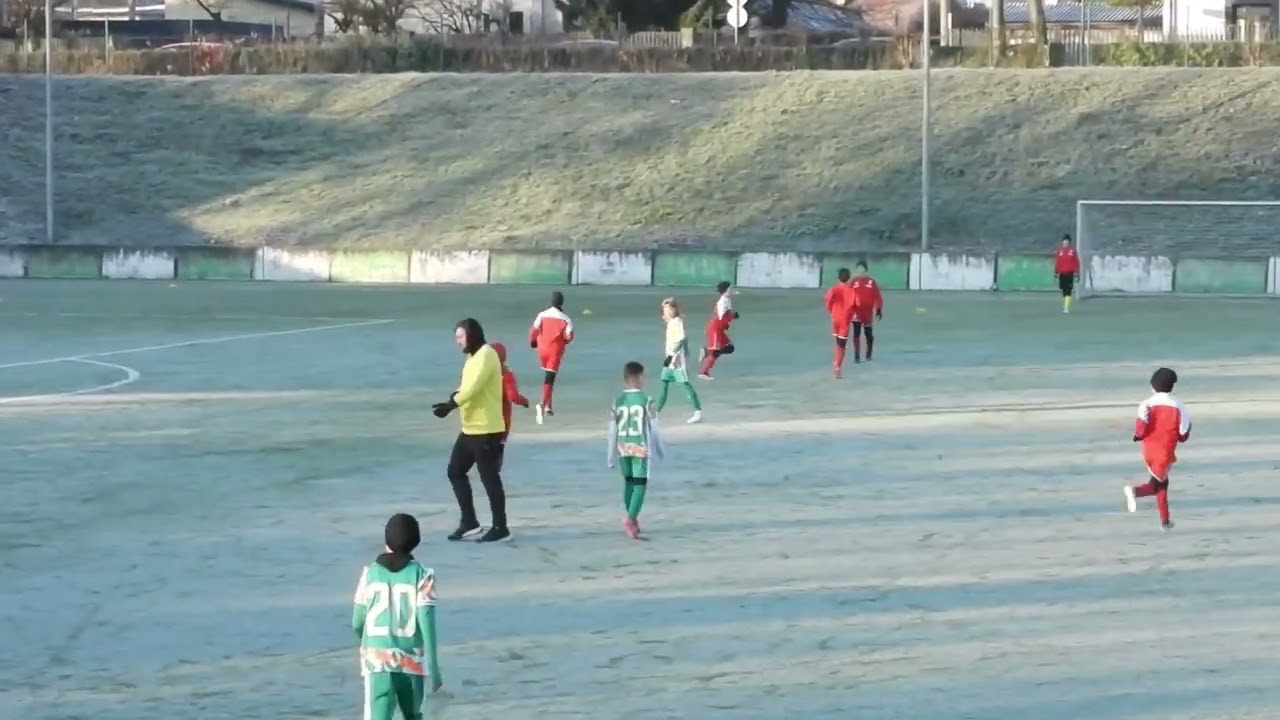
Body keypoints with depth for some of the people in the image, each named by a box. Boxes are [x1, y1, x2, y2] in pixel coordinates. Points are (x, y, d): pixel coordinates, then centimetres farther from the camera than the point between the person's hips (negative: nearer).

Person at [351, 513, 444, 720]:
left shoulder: (370, 573, 1)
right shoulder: (421, 575, -5)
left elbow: (357, 622, 6)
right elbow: (426, 623, -9)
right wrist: (434, 667, -5)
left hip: (377, 658, 0)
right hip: (411, 659, 0)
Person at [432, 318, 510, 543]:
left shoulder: (486, 355, -15)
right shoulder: (473, 357, 18)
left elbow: (475, 387, -25)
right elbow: (468, 387, 14)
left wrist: (452, 404, -29)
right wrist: (456, 395, -7)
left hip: (486, 430, -10)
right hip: (470, 428, 10)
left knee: (489, 478, -4)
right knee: (455, 471, 12)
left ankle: (500, 528, 4)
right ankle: (469, 522, 19)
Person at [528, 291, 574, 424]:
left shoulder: (542, 315, -2)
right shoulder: (565, 319, -6)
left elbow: (534, 331, -10)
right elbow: (569, 336, -11)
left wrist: (533, 342, 9)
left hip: (542, 348, 3)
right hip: (555, 350, -3)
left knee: (547, 376, 24)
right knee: (549, 379, -8)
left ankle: (547, 406, 25)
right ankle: (543, 404, -30)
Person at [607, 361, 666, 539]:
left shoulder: (618, 402, -1)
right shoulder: (646, 401, -10)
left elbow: (613, 431, 2)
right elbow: (653, 428, -5)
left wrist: (612, 456, 9)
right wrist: (660, 450, 9)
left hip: (623, 448, 4)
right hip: (642, 448, -4)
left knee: (628, 481, 19)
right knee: (640, 484, -2)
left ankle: (631, 519, 25)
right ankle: (631, 518, -19)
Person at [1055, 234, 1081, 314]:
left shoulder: (1073, 251, 0)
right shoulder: (1060, 251, 7)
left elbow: (1076, 262, 1)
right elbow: (1057, 262, 10)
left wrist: (1077, 273, -2)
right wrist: (1056, 272, 6)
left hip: (1070, 274, -3)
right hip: (1062, 273, 3)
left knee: (1068, 291, -10)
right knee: (1063, 291, 8)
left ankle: (1066, 308, -14)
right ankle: (1065, 307, 19)